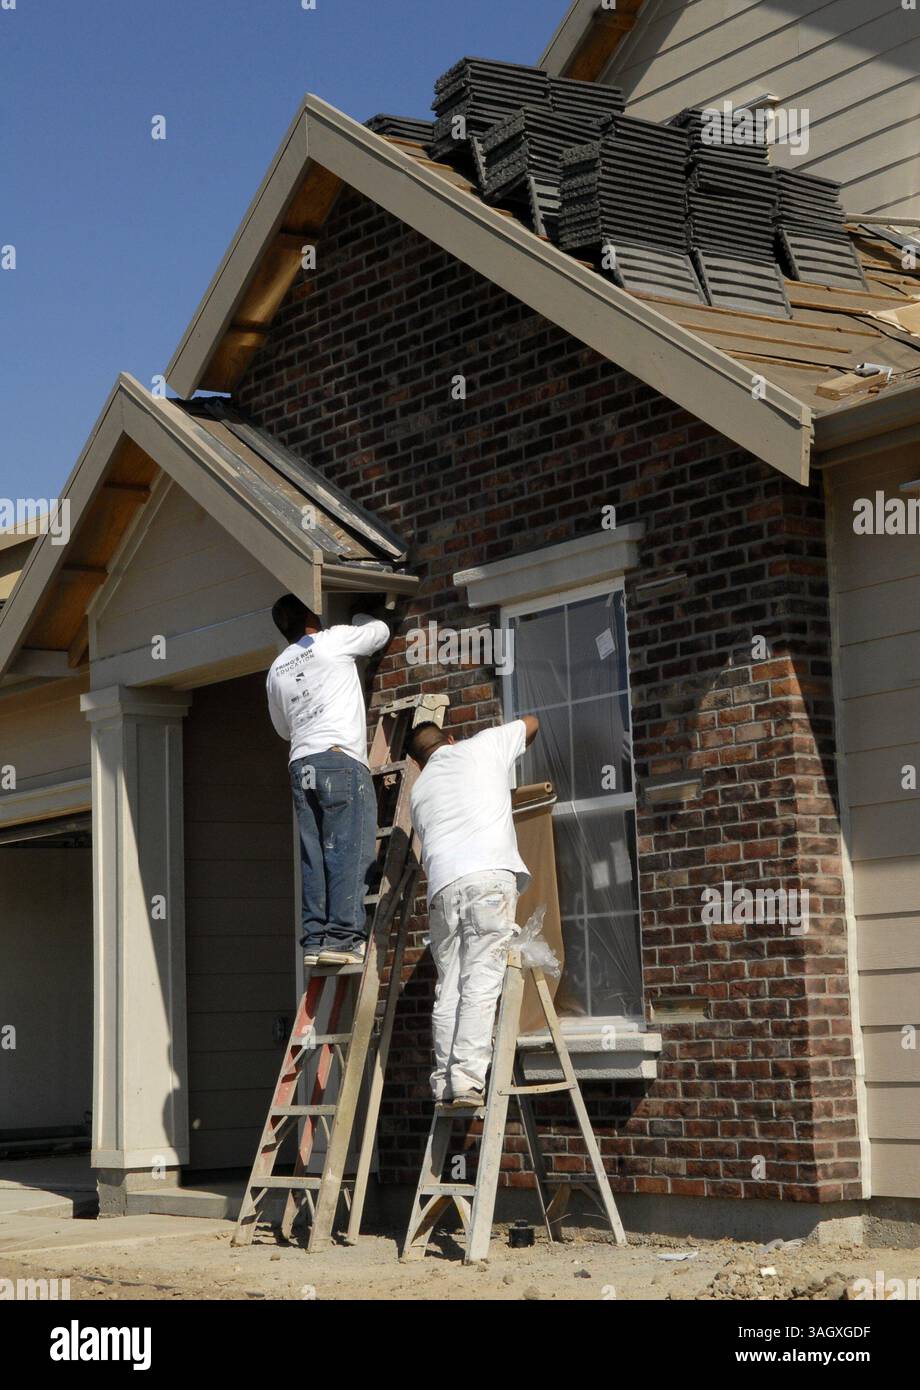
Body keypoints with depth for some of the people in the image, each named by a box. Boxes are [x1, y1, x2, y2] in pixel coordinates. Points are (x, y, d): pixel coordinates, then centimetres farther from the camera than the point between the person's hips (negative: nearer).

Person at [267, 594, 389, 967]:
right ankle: (342, 935, -16)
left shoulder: (277, 670, 20)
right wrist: (357, 617, 39)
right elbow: (381, 631, 20)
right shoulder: (333, 641, 4)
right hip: (340, 758, -6)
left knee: (313, 856, 5)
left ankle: (314, 938, 1)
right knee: (350, 851, -9)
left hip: (301, 764, 6)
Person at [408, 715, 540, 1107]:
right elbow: (532, 722, 35)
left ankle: (444, 1082, 1)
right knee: (481, 982, -8)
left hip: (442, 885, 4)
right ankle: (467, 1078, -17)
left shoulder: (419, 790, 29)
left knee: (448, 987, 6)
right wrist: (510, 753, 55)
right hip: (490, 875, -3)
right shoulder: (483, 747, 20)